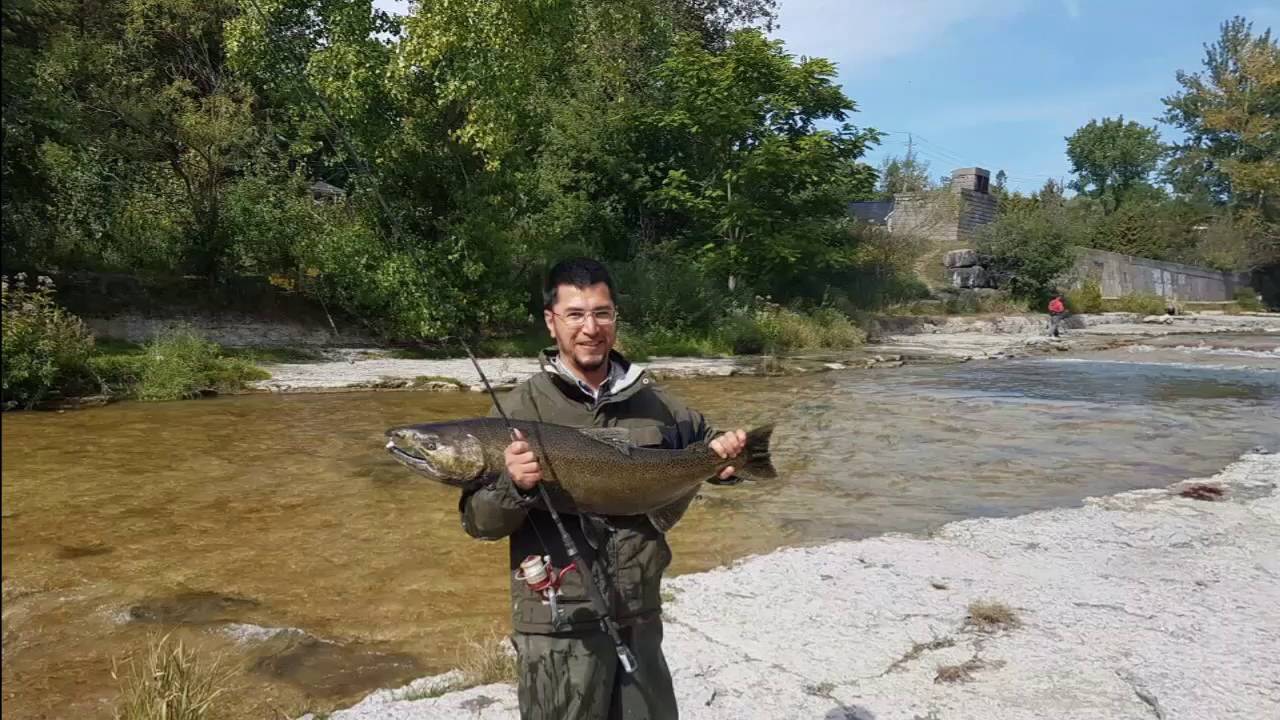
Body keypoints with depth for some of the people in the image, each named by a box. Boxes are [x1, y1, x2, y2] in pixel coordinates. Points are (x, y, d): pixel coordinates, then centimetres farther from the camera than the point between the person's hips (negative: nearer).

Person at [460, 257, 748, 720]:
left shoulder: (652, 402, 3)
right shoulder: (521, 408, -10)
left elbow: (702, 442, 20)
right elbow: (478, 521, -9)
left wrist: (718, 457, -2)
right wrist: (514, 486, -29)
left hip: (640, 615, 4)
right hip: (560, 623, -4)